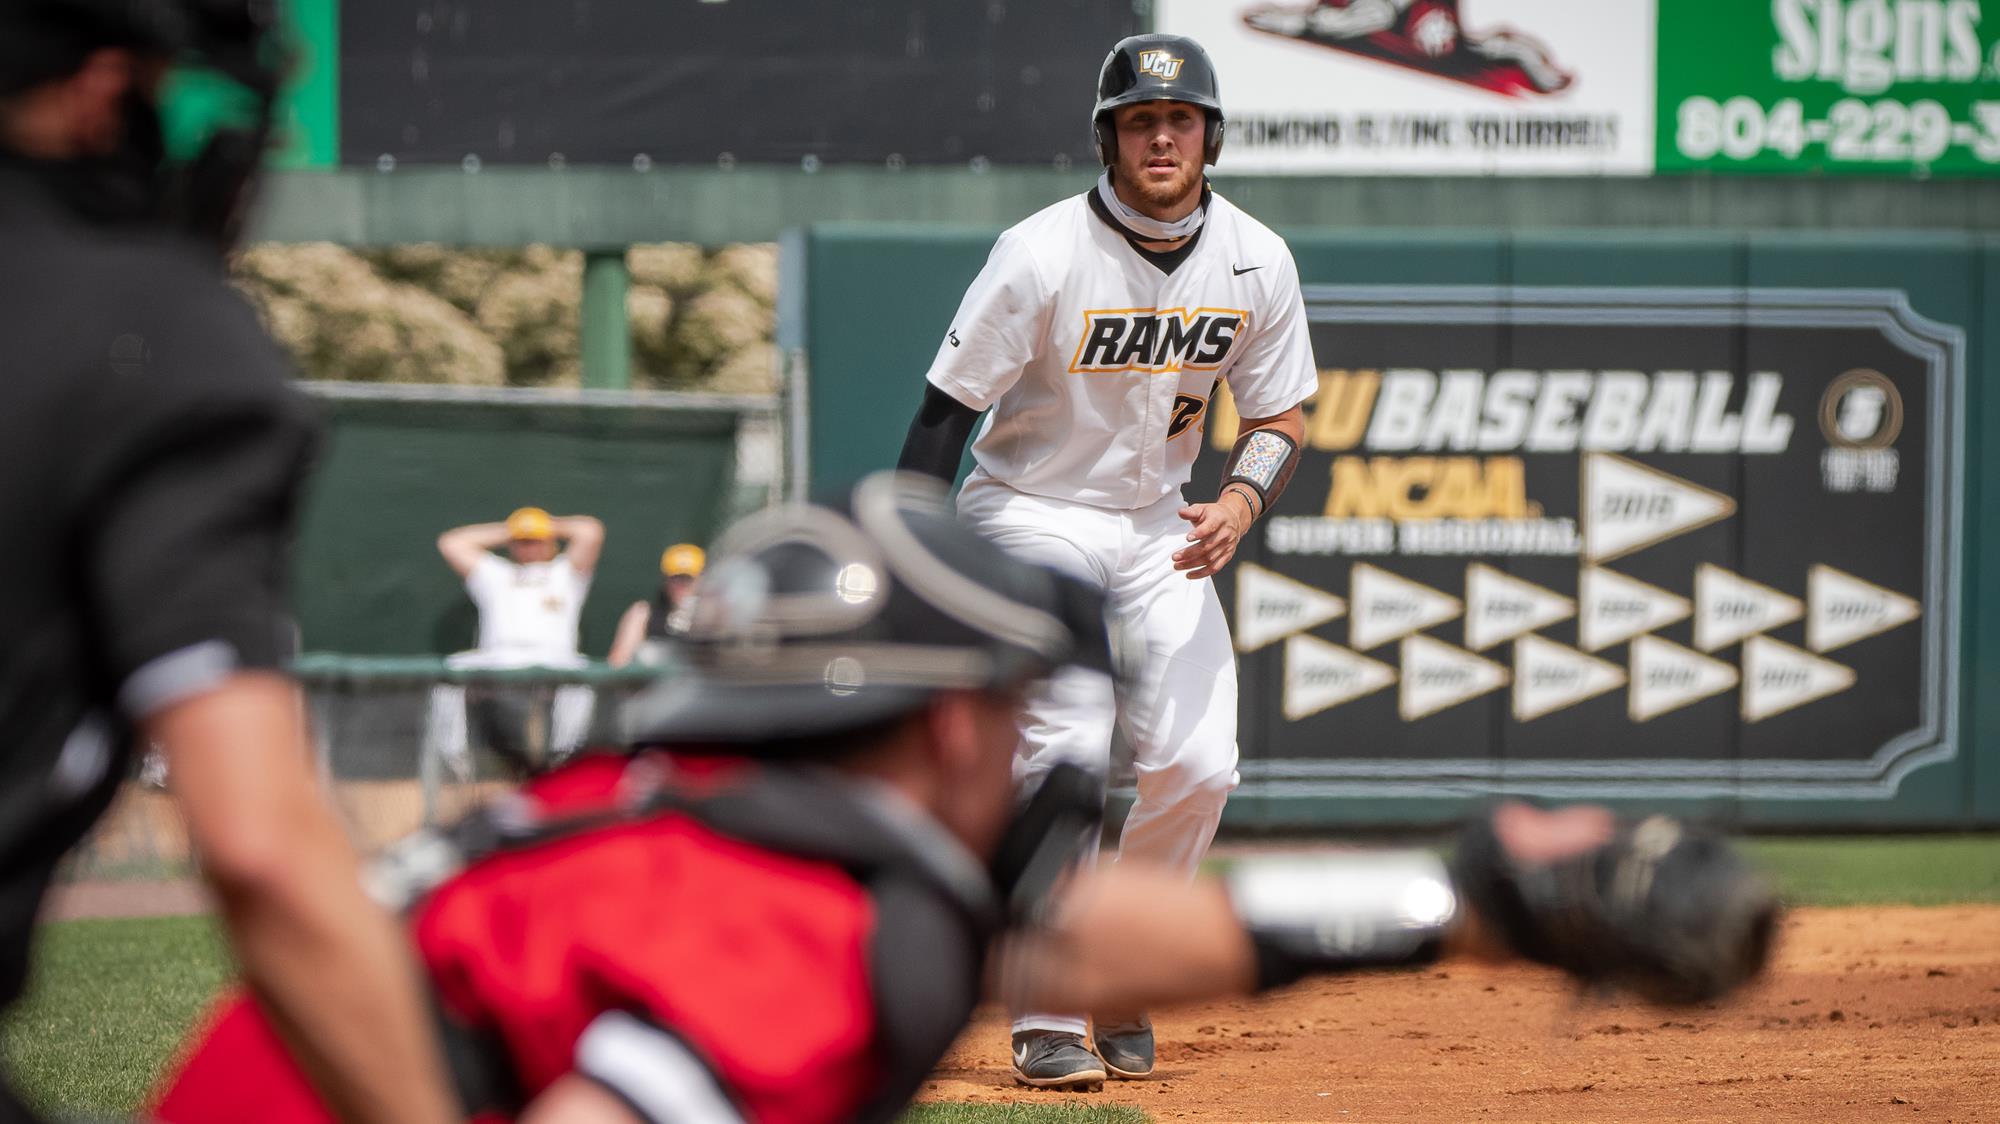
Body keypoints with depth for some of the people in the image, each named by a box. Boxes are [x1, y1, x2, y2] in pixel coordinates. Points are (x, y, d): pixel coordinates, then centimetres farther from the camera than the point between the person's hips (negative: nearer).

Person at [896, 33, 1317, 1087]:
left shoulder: (1256, 261, -6)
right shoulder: (1042, 254, -19)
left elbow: (1278, 417, 5)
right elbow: (945, 412, -15)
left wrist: (1240, 499, -17)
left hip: (1159, 525, 4)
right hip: (1031, 513, -4)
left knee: (1197, 762, -9)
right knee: (1069, 744, -20)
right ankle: (1047, 1016, -11)